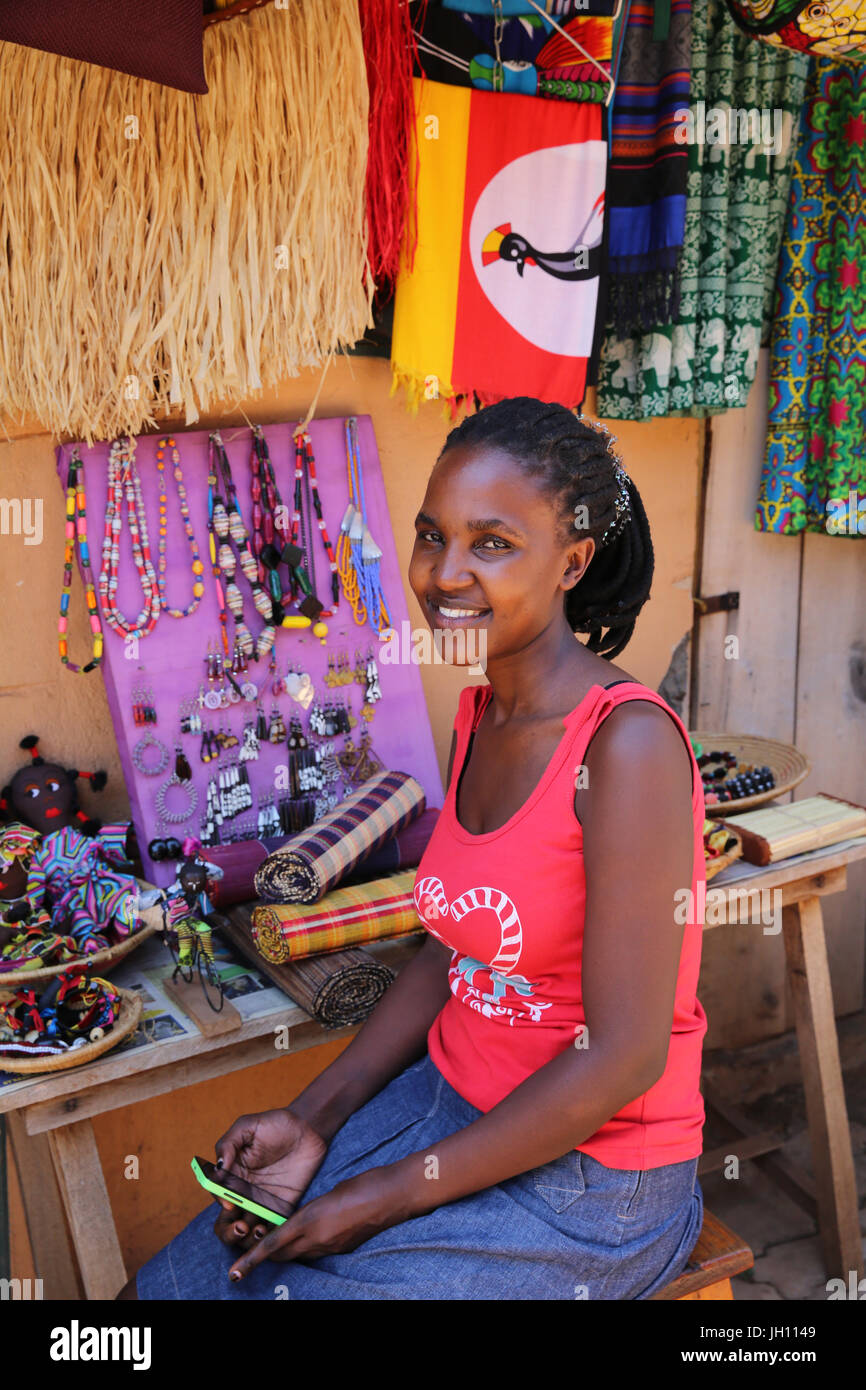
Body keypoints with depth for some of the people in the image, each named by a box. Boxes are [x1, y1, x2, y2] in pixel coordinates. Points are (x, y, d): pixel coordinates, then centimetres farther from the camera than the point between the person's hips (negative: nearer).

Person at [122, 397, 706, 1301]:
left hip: (592, 1178, -6)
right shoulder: (478, 713, 0)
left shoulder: (628, 743, -24)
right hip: (454, 1100, 7)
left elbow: (625, 1055, -22)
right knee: (158, 1289, 5)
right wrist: (312, 1121, 0)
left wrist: (391, 1195, -15)